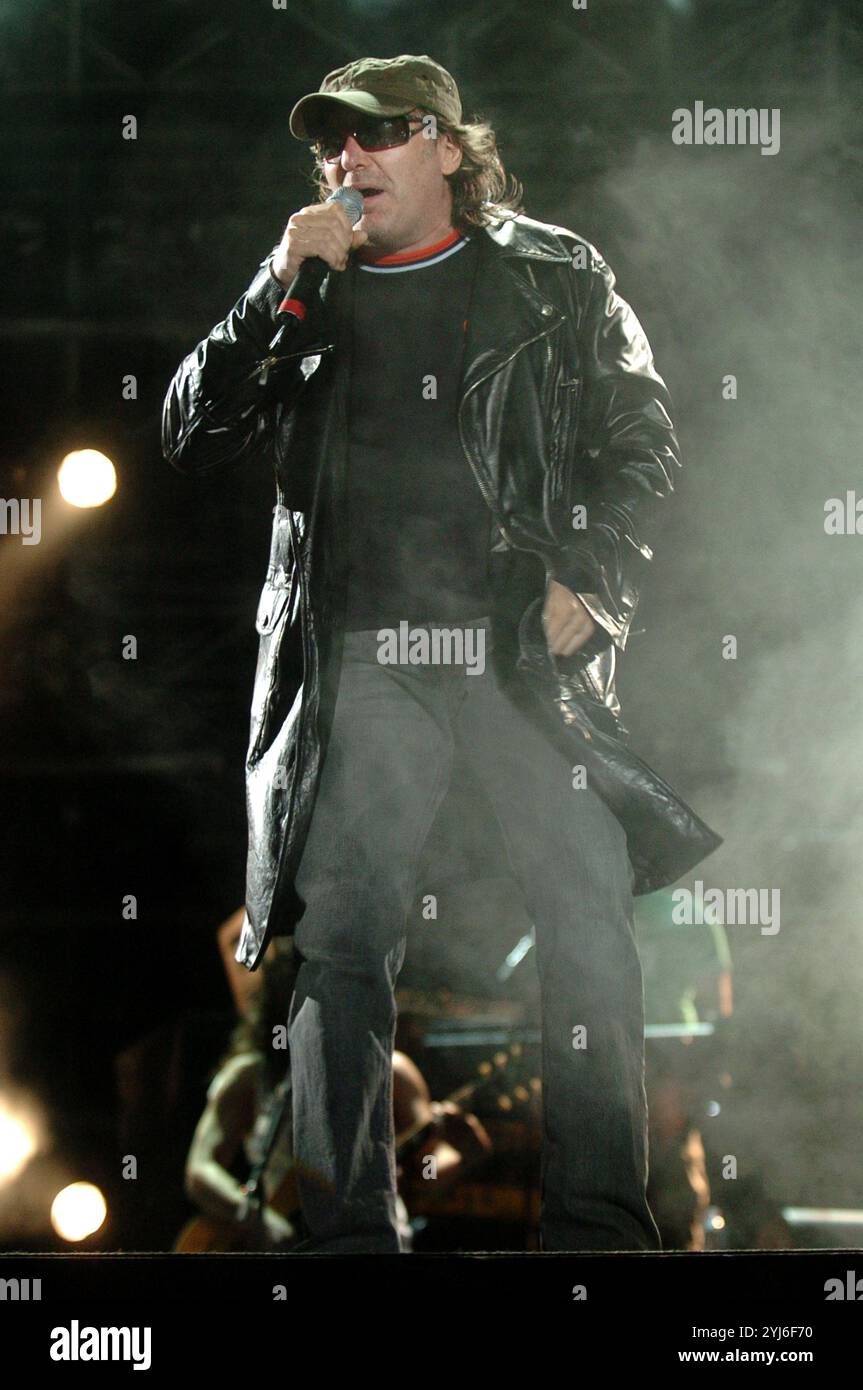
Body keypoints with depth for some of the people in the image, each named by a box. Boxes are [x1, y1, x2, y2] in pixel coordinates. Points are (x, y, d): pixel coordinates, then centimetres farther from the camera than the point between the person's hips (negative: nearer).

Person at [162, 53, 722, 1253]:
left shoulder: (555, 279, 9)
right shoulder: (308, 298, 15)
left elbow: (643, 442, 9)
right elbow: (193, 437, 7)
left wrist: (586, 577, -5)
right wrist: (278, 289, -3)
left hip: (526, 647, -1)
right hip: (364, 660, 2)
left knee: (588, 921, -7)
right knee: (343, 943, -5)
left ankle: (597, 1223, 0)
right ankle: (348, 1229, 1)